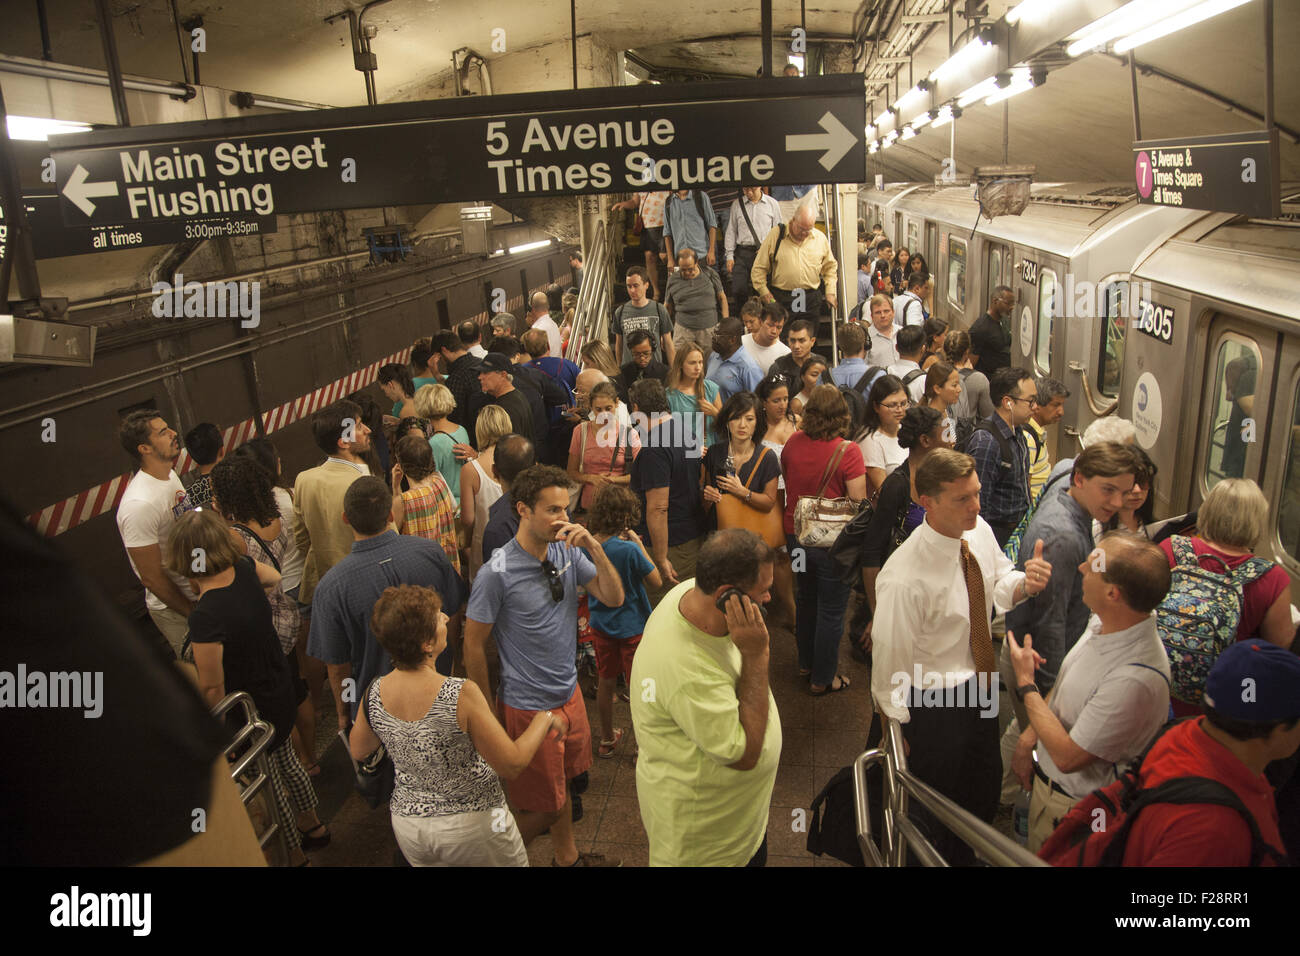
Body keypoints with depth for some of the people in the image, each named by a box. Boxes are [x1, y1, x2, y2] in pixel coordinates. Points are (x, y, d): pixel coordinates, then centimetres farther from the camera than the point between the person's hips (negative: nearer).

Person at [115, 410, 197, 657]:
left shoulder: (170, 475, 2)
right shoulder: (140, 505, -28)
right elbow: (152, 578, -23)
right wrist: (194, 614, -14)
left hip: (199, 594, 8)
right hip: (174, 609, -8)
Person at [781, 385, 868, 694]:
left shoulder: (793, 443, -6)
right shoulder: (847, 451, -21)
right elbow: (859, 501, -19)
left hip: (796, 534, 6)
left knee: (806, 600, 23)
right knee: (831, 610, 9)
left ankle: (805, 664, 40)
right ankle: (822, 678, 22)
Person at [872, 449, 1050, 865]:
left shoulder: (979, 531, -11)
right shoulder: (904, 577, -34)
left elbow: (998, 584, 7)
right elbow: (890, 660, -23)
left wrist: (1024, 583, -17)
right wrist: (896, 732, -12)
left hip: (981, 687, 8)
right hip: (933, 704, -7)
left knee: (985, 792, 28)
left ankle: (965, 856, 56)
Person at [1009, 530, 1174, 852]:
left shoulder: (1136, 679, -38)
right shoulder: (1103, 621, -11)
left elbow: (1068, 757, -28)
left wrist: (1026, 684, -20)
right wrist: (1027, 741, 3)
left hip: (1072, 806, -7)